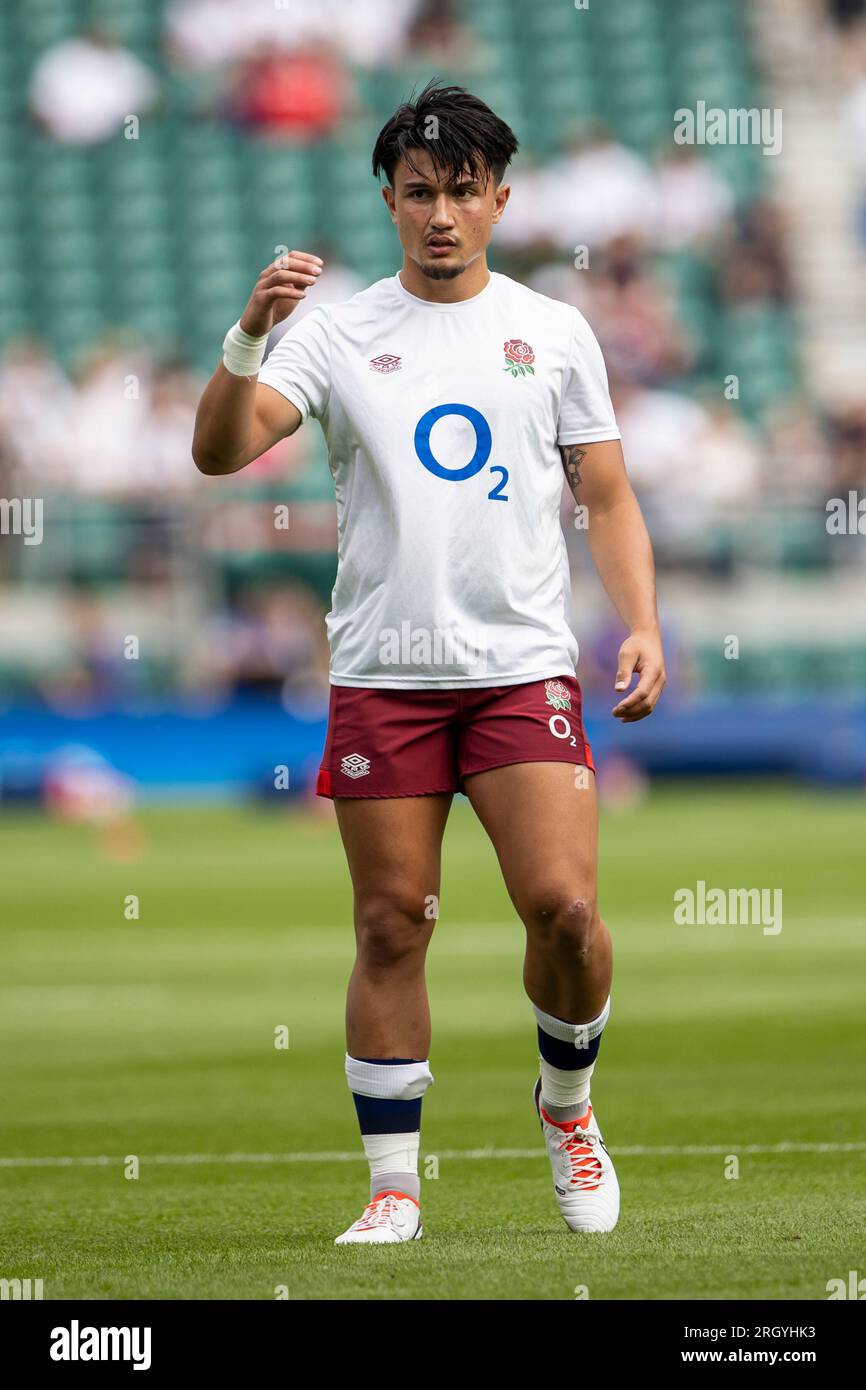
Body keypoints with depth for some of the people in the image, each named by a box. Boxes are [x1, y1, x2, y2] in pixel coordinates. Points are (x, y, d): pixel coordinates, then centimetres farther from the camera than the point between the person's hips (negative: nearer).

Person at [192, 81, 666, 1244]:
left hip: (523, 668, 0)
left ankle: (567, 1104, 15)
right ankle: (394, 1185, 9)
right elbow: (220, 451, -8)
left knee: (564, 906, -12)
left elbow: (608, 497, 13)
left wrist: (642, 625, -1)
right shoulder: (339, 331, 4)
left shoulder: (555, 332, 9)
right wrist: (250, 335, -24)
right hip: (381, 673, 0)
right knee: (391, 928, 0)